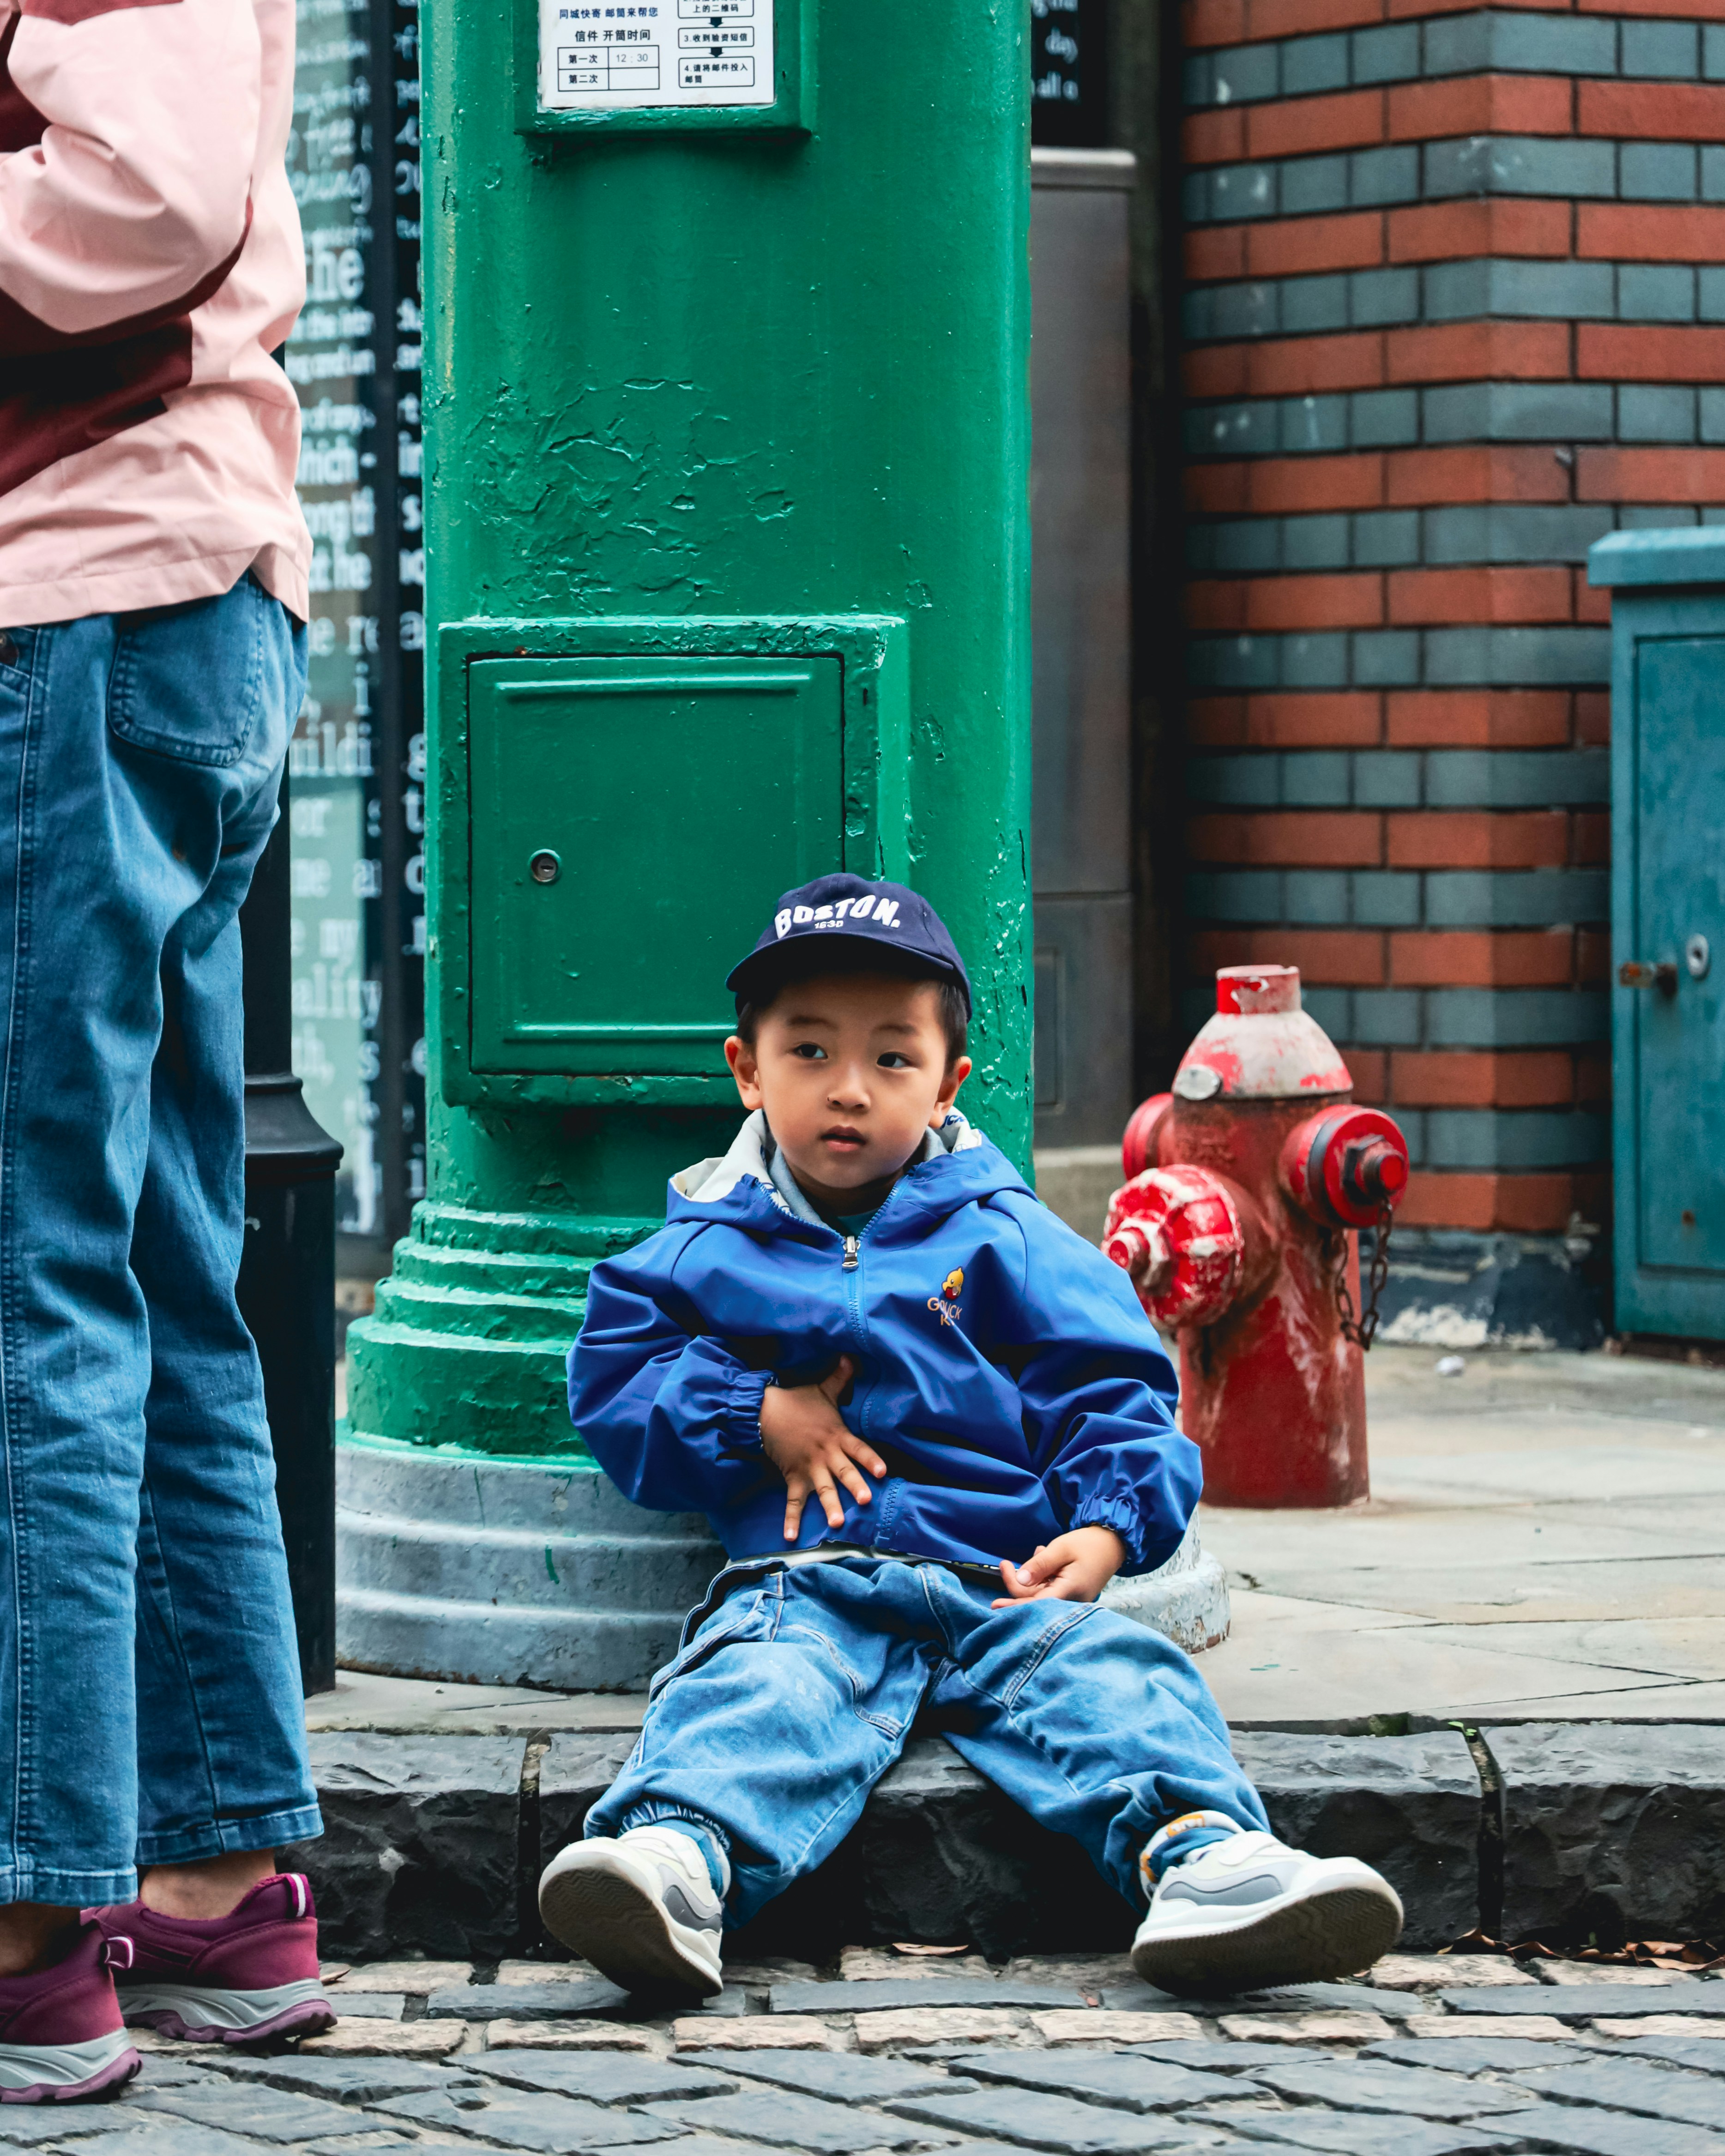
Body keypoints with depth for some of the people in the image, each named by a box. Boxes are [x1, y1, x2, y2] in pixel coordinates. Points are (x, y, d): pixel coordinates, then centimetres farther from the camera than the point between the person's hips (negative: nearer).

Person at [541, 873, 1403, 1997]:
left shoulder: (1007, 1240, 16)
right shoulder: (707, 1245, 18)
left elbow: (1112, 1388, 14)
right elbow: (612, 1382, 15)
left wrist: (1109, 1526, -5)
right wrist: (757, 1416, -2)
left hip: (1004, 1580, 1)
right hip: (803, 1587, -1)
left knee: (1115, 1674, -28)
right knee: (750, 1695, -34)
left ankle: (1201, 1859, -52)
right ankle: (673, 1859, -61)